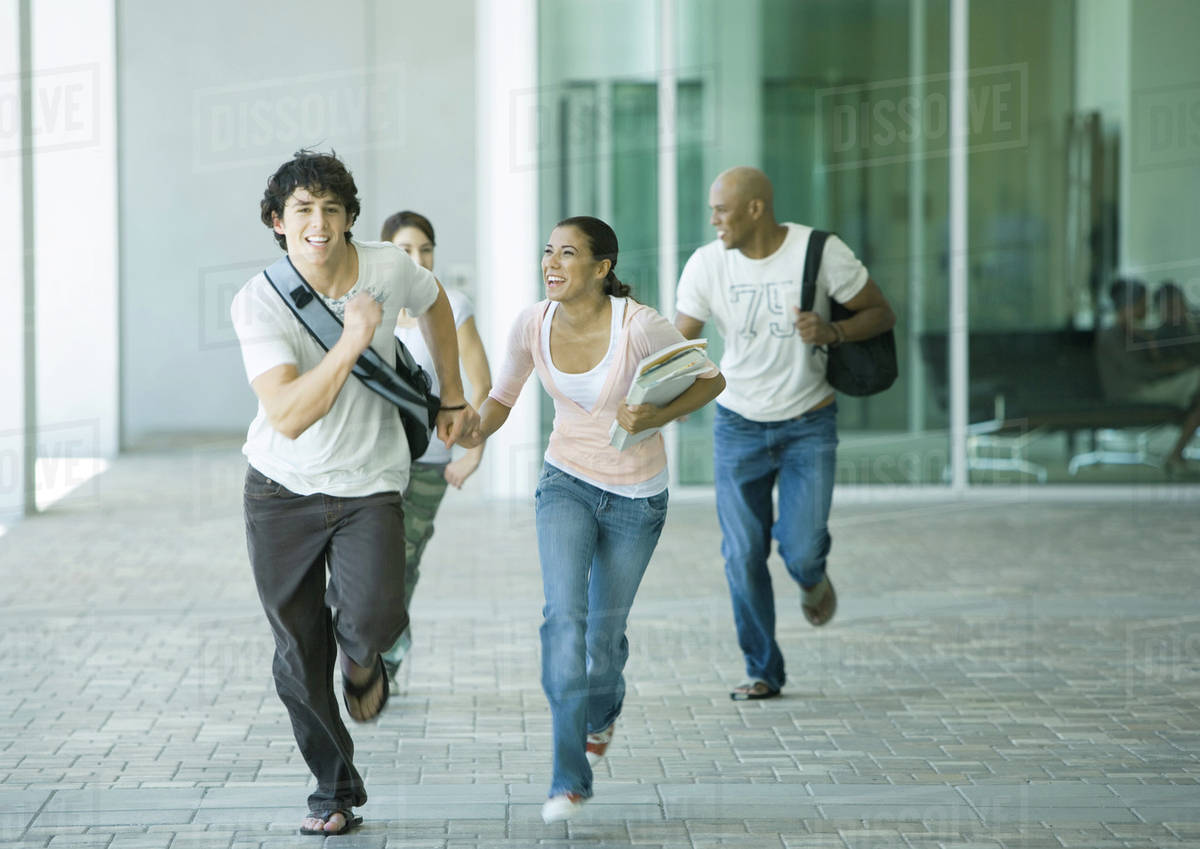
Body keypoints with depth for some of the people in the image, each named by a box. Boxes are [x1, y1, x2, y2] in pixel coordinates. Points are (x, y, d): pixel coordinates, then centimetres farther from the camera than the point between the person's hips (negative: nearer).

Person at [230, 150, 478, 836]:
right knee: (299, 656, 5)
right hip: (281, 490, 0)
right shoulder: (259, 303, -18)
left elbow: (435, 304, 16)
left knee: (373, 619, -24)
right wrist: (352, 343, -34)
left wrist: (454, 399, 20)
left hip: (369, 485, 0)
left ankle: (361, 657, 14)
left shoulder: (389, 269, -10)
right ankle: (336, 791, 25)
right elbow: (287, 418, -28)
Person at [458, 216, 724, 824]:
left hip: (635, 497, -2)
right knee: (565, 614, -19)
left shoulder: (638, 325, -23)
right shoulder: (532, 325, -12)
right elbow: (501, 398, 2)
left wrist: (657, 417, -26)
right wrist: (475, 429, -20)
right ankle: (570, 778, -16)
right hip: (567, 482, 2)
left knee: (605, 628, 10)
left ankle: (602, 711, 47)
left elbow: (710, 379, -10)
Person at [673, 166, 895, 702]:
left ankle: (812, 575, 26)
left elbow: (881, 314, -4)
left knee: (801, 552, -13)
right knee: (743, 556, -1)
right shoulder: (707, 265, -8)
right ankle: (762, 672, 15)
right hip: (739, 425, 2)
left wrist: (832, 332, -24)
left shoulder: (821, 252, -13)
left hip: (809, 423, -2)